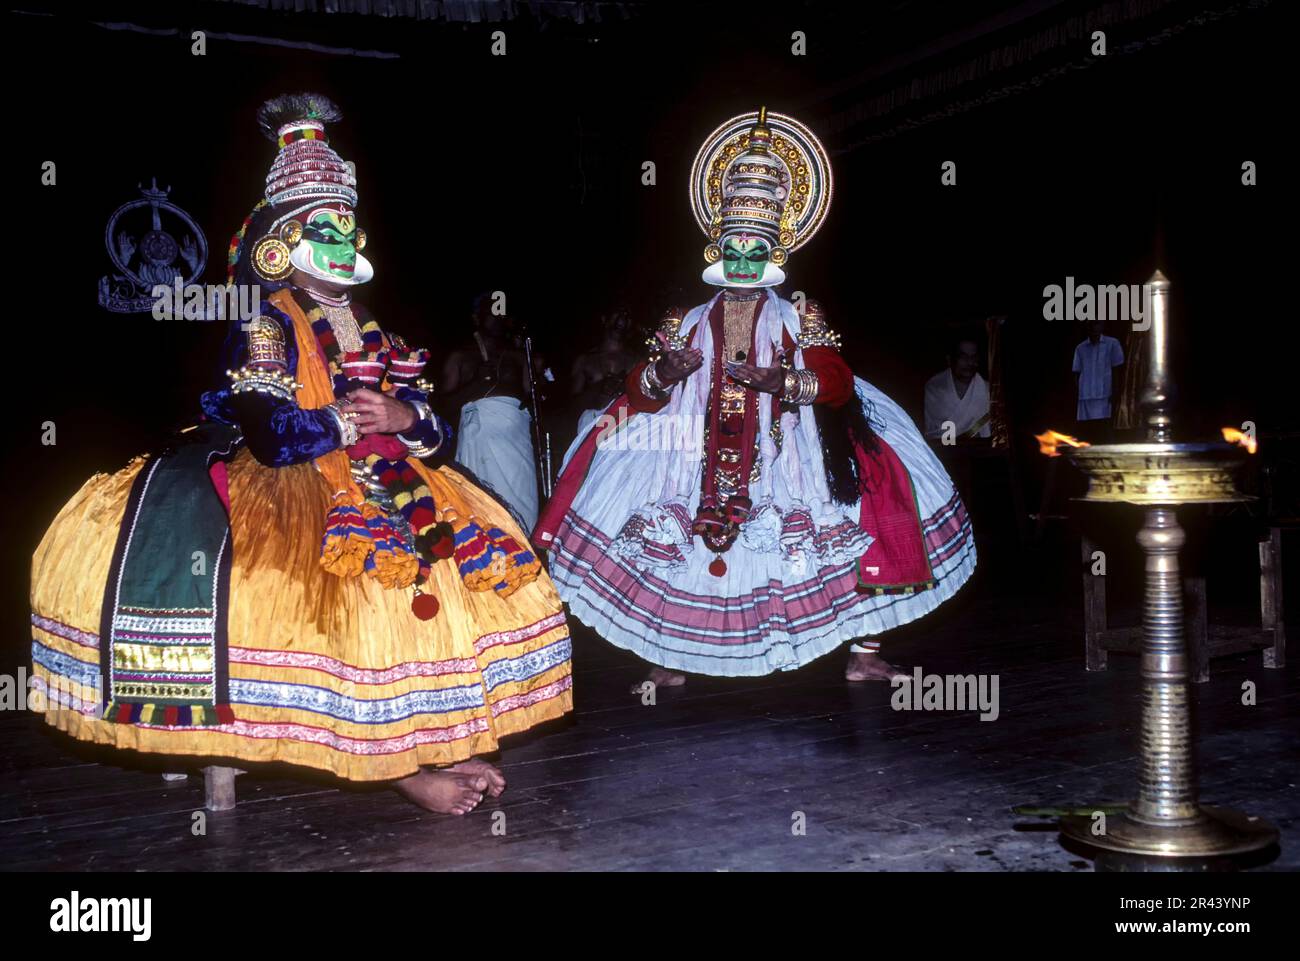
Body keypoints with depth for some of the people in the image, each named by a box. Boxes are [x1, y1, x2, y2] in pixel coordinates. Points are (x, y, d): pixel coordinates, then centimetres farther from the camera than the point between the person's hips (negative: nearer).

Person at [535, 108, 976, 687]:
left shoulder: (797, 322, 8)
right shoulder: (689, 324, 13)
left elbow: (838, 382, -6)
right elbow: (637, 392, 6)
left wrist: (785, 382, -23)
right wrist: (661, 374, -16)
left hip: (785, 458, -1)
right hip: (692, 459, 2)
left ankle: (863, 652, -5)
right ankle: (669, 659, 15)